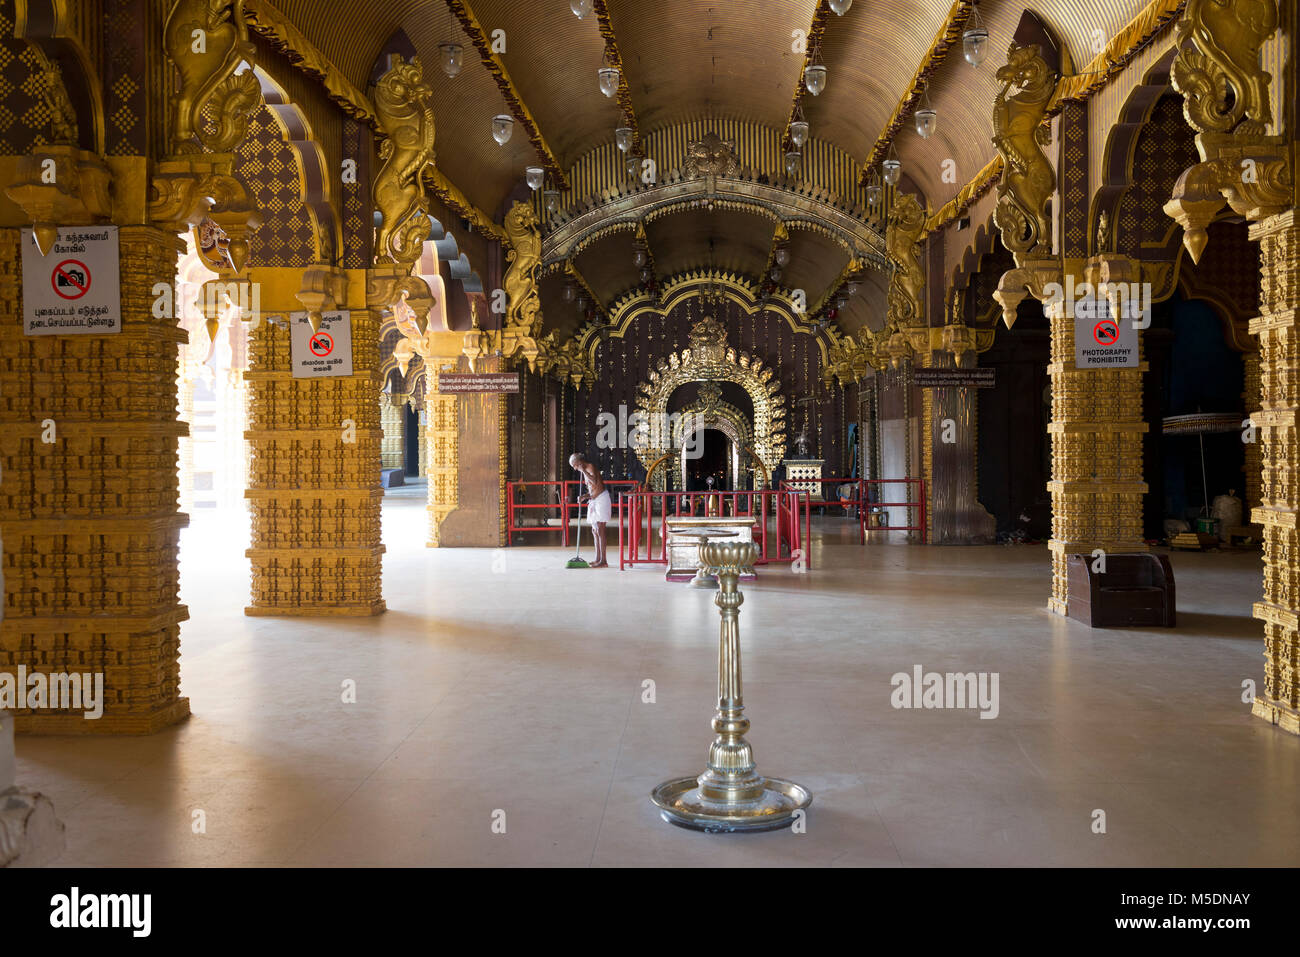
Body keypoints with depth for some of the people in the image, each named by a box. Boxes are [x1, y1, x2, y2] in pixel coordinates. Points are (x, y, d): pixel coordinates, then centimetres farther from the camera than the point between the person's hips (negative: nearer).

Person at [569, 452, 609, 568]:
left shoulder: (590, 467, -11)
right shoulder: (585, 471, 18)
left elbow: (594, 482, -30)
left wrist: (583, 471, -21)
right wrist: (583, 497, 5)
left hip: (601, 499, -10)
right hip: (594, 501, 10)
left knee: (600, 530, -11)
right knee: (595, 531, 12)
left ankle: (603, 561, -12)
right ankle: (598, 559, 18)